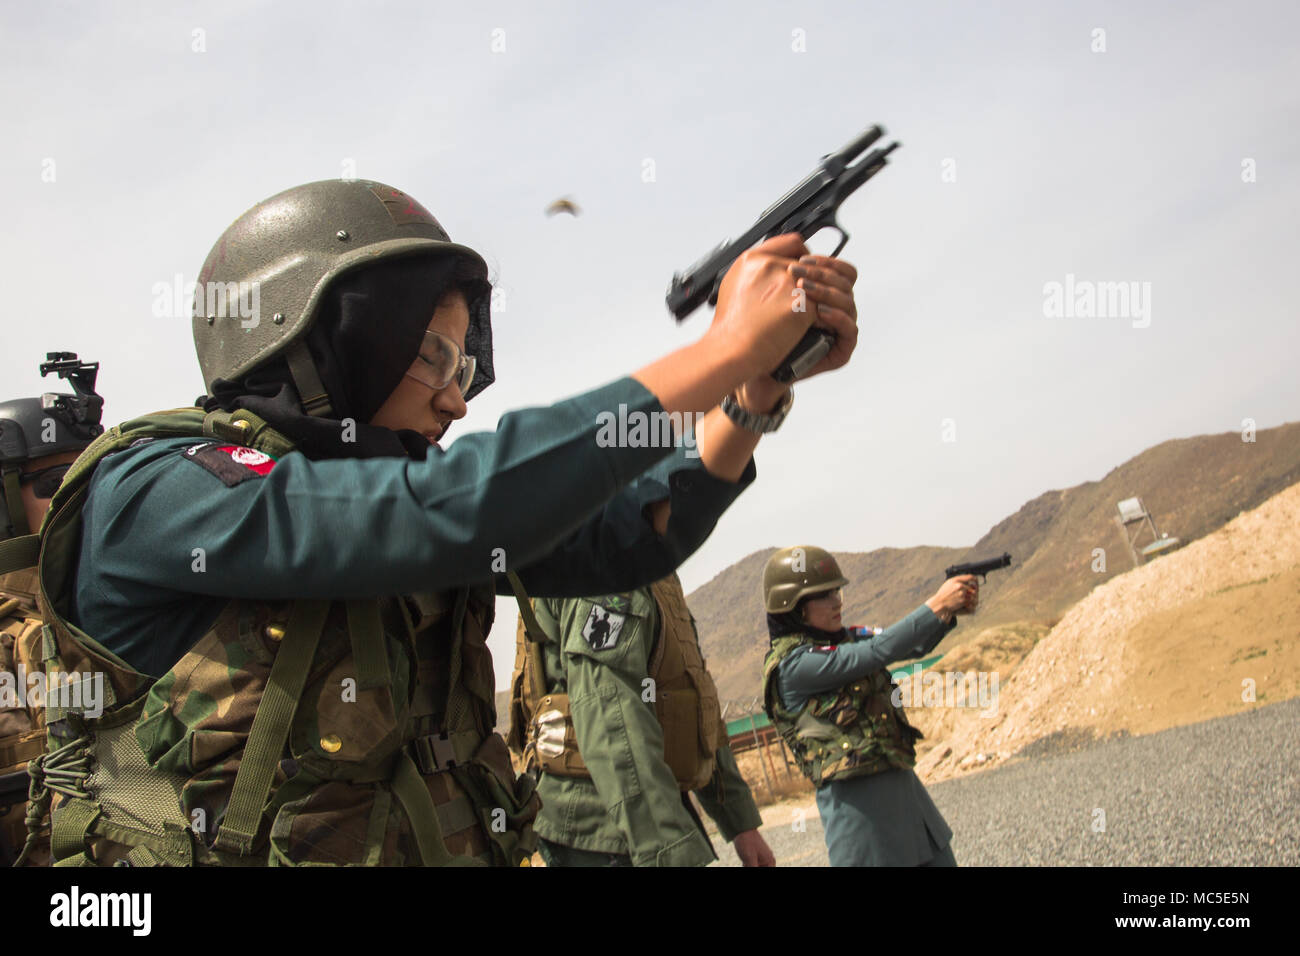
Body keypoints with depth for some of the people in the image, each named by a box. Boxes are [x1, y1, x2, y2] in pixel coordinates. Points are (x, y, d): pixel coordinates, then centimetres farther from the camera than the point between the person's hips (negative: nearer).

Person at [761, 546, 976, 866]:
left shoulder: (844, 639, 10)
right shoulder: (792, 663, -15)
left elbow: (916, 646, 7)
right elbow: (875, 653, -22)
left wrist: (951, 609, -11)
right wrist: (936, 605, -20)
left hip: (901, 780, 8)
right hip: (856, 799, -8)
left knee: (939, 859, 14)